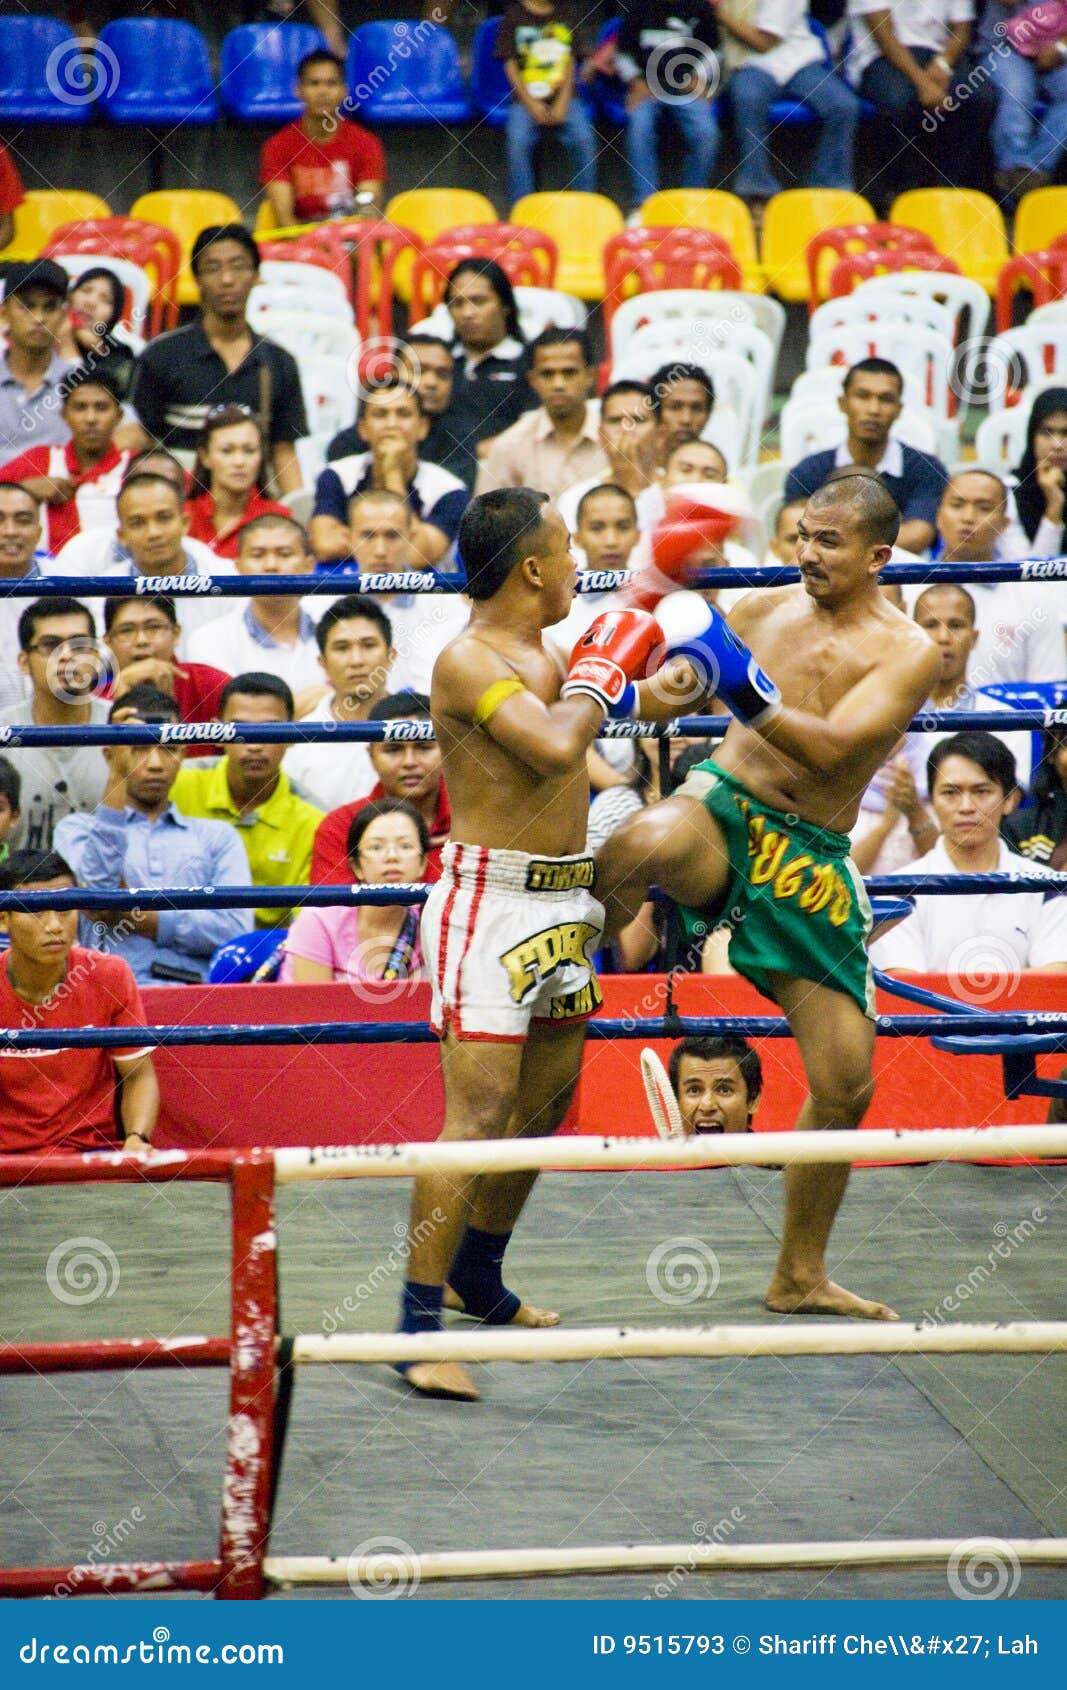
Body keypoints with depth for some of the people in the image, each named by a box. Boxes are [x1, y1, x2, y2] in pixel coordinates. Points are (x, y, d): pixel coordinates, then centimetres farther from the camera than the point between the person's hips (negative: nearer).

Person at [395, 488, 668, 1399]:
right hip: (491, 903, -10)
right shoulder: (468, 660, -15)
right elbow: (554, 746, -29)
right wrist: (598, 675, -10)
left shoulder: (538, 656, 14)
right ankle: (421, 1325, -14)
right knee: (480, 1112, -15)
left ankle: (478, 1276, 37)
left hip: (561, 905, 10)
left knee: (547, 1101, 19)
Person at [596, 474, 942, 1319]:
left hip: (812, 860, 0)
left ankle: (800, 1278, 21)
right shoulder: (765, 610, 4)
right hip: (723, 810, 0)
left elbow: (831, 748, -21)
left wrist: (744, 686, -31)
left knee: (846, 1084, 3)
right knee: (648, 841, -41)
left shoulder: (908, 653, -5)